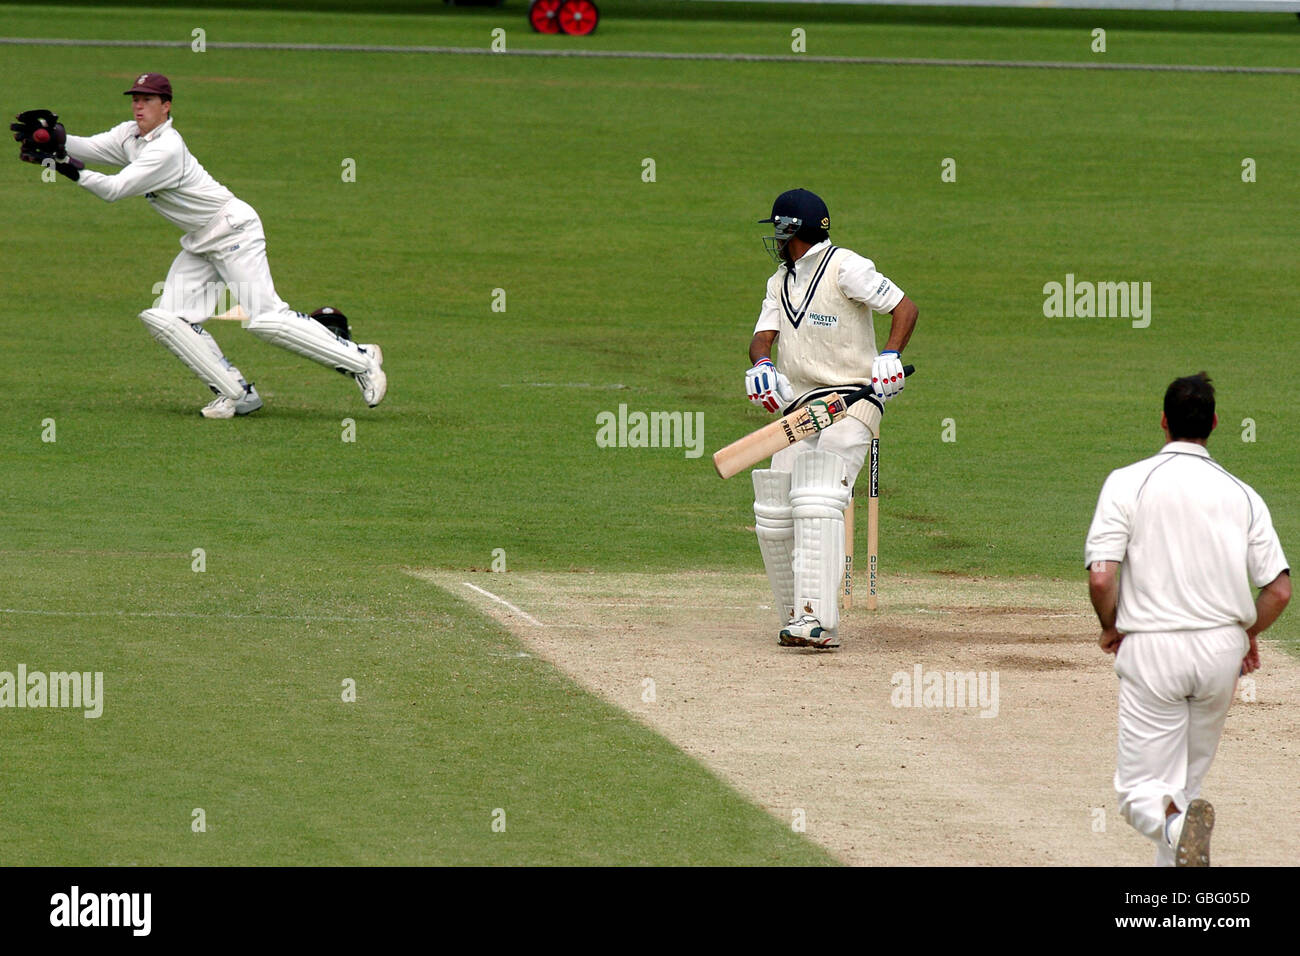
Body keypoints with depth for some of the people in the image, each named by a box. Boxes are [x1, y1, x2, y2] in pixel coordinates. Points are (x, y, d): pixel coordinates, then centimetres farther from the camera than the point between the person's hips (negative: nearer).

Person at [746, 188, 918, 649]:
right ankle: (796, 619, 12)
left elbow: (904, 307, -8)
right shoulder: (780, 282, 19)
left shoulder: (845, 268, -5)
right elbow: (762, 336, 9)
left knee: (817, 503, -24)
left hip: (849, 405, -8)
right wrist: (761, 363, -15)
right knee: (773, 515, 1)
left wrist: (889, 357, -24)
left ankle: (818, 620, -32)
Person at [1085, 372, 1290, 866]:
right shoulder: (1241, 494, 2)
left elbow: (1101, 577, -14)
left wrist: (1111, 628, 6)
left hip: (1151, 648, -3)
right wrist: (1248, 635, 19)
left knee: (1141, 790, -1)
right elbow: (1279, 588, 0)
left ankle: (1176, 823, -32)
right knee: (1188, 778, 21)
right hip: (1222, 649, 3)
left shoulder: (1127, 483, -5)